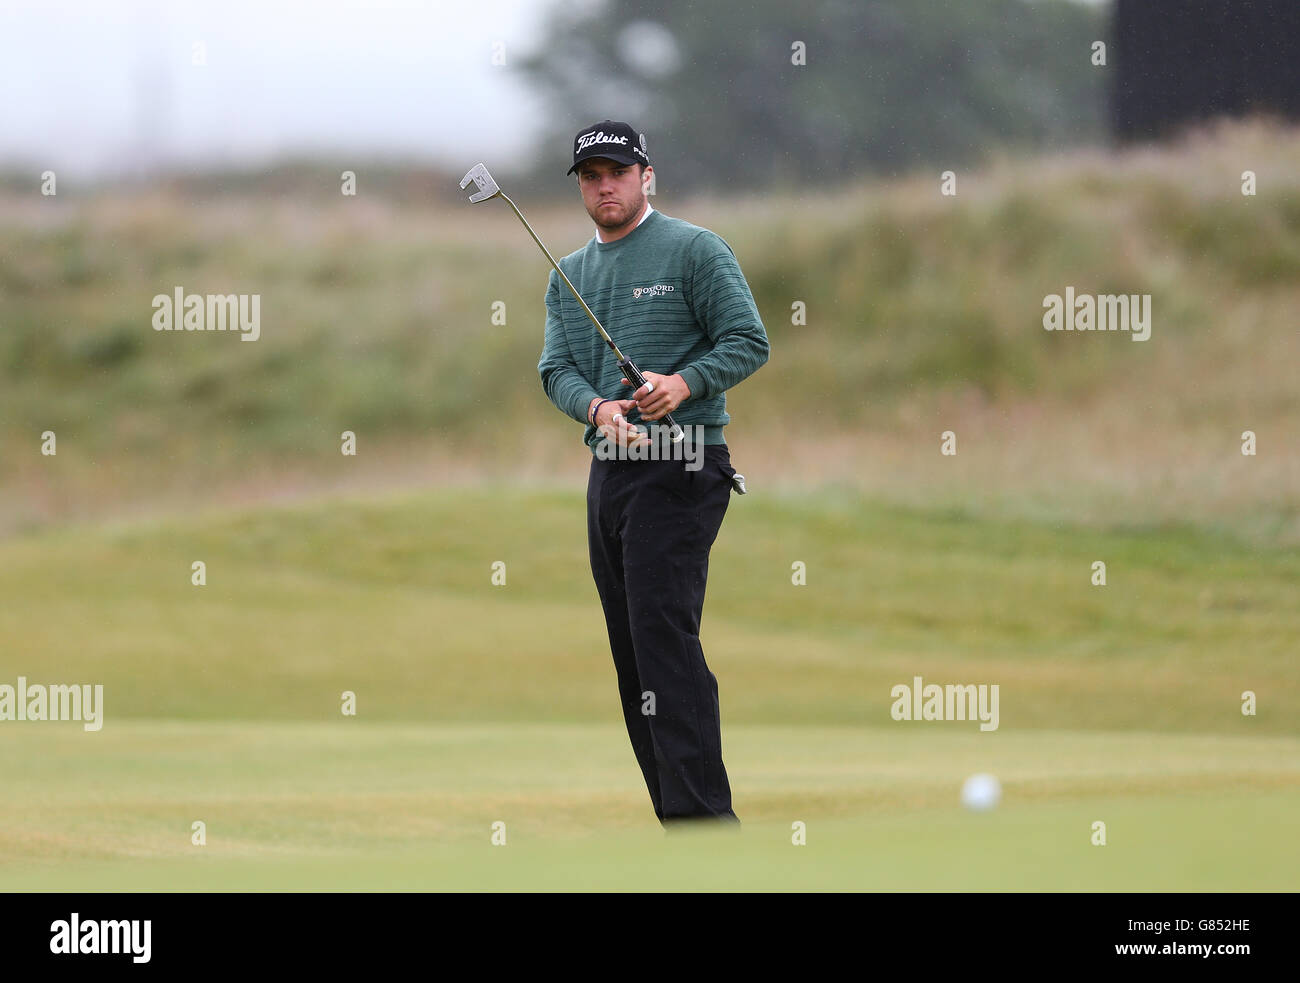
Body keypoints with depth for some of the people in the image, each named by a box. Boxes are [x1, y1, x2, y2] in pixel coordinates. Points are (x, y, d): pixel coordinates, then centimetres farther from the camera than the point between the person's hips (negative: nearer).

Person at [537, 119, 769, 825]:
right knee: (632, 653, 5)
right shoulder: (570, 275, 17)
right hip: (608, 470, 7)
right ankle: (674, 816, 8)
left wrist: (683, 383, -22)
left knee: (664, 635, -18)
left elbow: (748, 341, -5)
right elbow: (556, 367, 8)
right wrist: (597, 408, -13)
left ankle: (704, 814, -22)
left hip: (680, 468, -7)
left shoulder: (695, 251, -1)